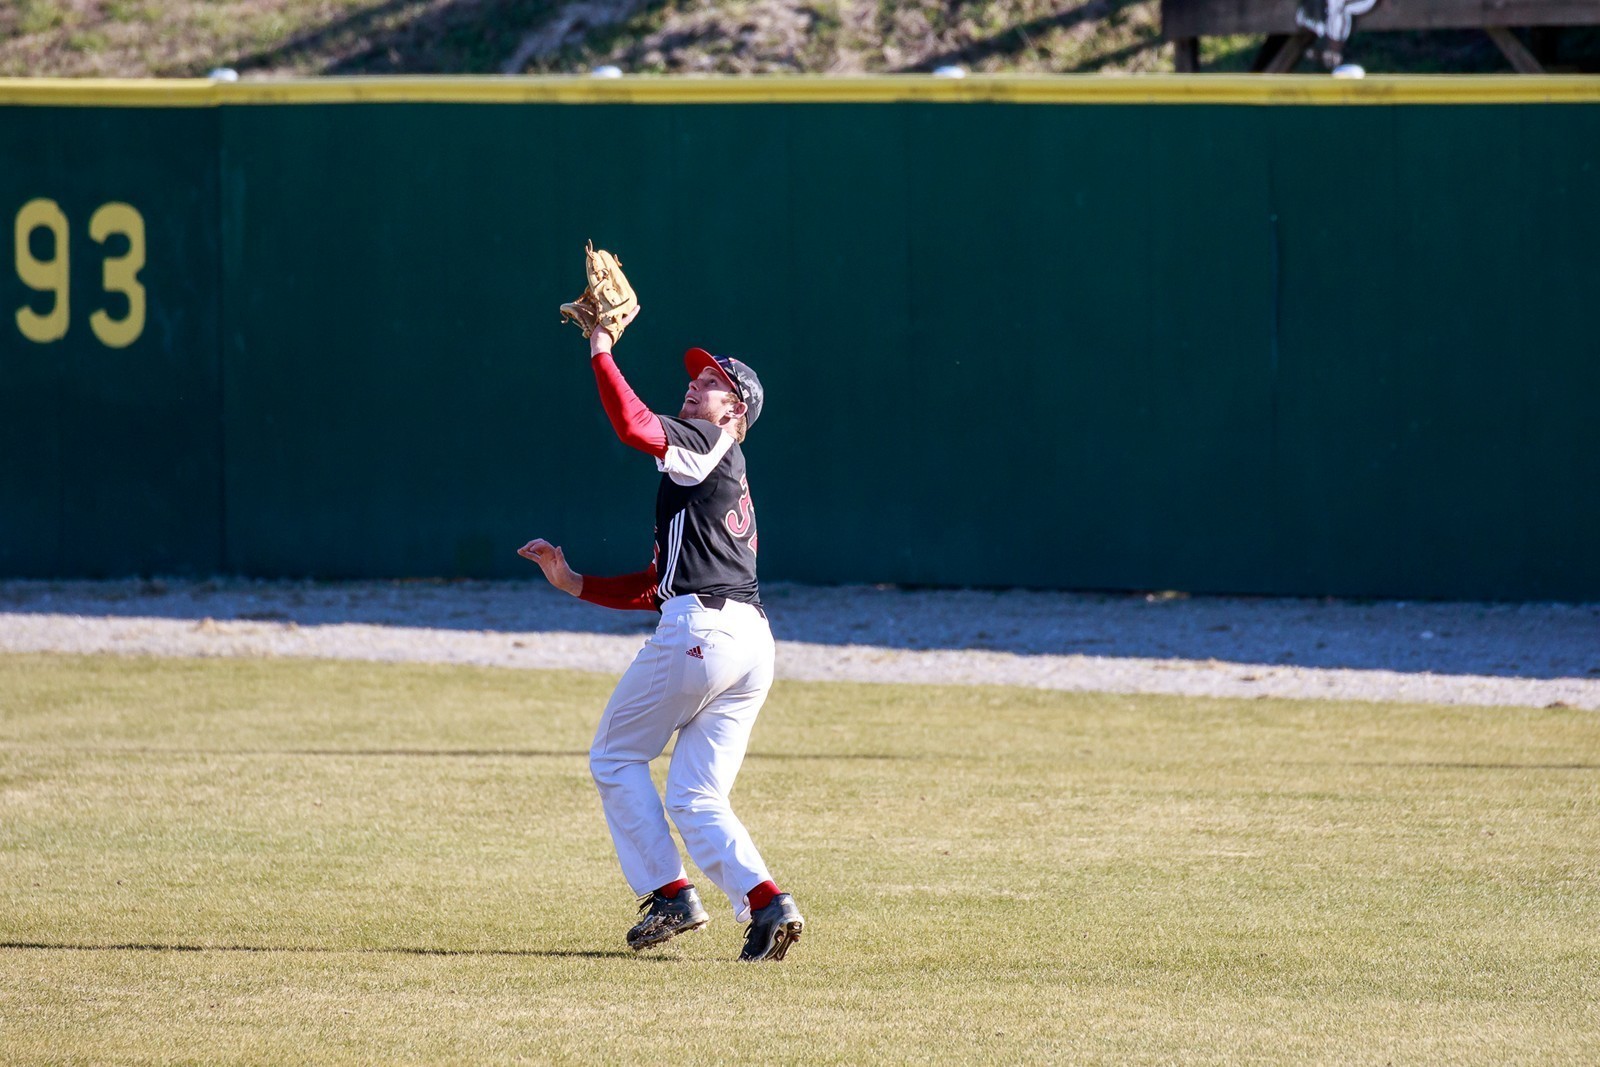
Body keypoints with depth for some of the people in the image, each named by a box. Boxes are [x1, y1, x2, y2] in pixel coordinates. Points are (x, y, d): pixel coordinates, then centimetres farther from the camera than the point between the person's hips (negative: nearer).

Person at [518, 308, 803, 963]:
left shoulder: (708, 444, 4)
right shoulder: (728, 489, 30)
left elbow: (632, 424, -16)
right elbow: (656, 588, 27)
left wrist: (600, 346, -10)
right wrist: (573, 583, 23)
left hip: (699, 630, -9)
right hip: (752, 641, 9)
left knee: (615, 758, 8)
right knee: (696, 800, 7)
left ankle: (669, 894, 0)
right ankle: (765, 902, -14)